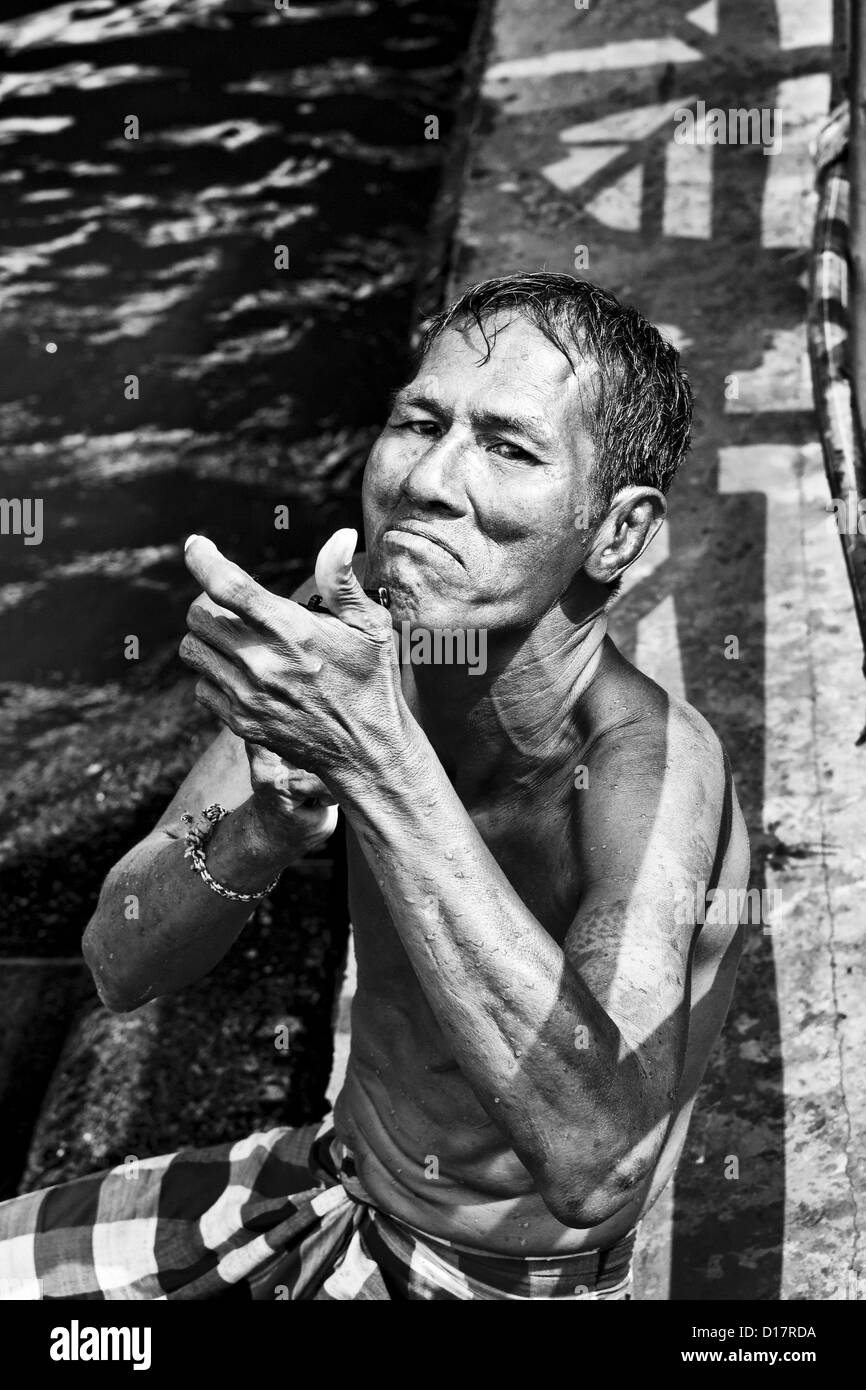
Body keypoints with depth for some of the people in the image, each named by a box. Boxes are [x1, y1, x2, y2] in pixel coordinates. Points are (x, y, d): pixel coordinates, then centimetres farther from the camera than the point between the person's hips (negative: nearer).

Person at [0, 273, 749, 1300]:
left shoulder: (650, 758, -29)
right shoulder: (343, 645, -13)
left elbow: (597, 1168, -44)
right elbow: (120, 968, -12)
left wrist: (376, 761, -44)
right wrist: (271, 822, -33)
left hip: (499, 1279, -4)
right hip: (327, 1185, 5)